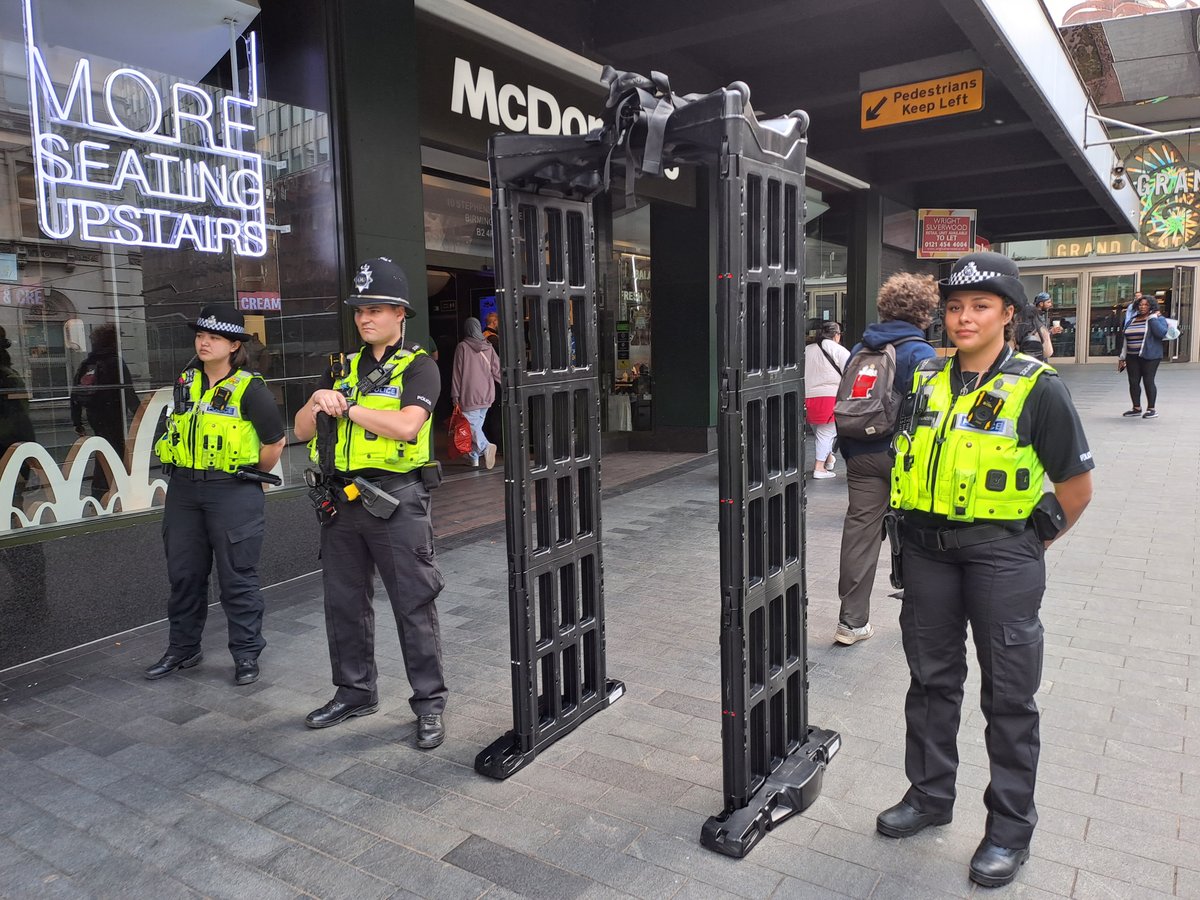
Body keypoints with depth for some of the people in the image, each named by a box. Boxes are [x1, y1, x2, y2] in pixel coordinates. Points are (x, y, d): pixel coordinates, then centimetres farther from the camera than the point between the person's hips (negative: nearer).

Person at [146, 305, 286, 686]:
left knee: (237, 576, 0)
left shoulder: (250, 389, -10)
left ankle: (246, 654, 13)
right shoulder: (186, 382, 9)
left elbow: (275, 441, -5)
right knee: (183, 573, 14)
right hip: (184, 488, 6)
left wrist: (248, 476, 4)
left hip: (233, 492, -6)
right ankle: (183, 648, 29)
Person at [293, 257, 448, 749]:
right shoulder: (342, 369, 14)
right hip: (341, 501, 6)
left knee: (413, 606, 0)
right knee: (344, 603, 15)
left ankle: (429, 703, 13)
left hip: (396, 501, -6)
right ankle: (355, 692, 32)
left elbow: (407, 424, -22)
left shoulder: (418, 367, -4)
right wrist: (318, 405, -10)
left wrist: (346, 407, -13)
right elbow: (302, 430, 12)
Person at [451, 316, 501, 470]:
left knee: (471, 426, -4)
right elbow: (497, 370, 3)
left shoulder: (463, 347, -7)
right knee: (477, 425, 15)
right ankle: (473, 457, 20)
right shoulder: (488, 347, 4)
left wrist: (455, 396, -2)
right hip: (486, 395, 5)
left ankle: (486, 446, -27)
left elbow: (458, 373, -6)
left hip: (469, 395, -5)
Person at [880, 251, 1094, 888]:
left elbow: (1076, 487, -3)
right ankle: (929, 794, 34)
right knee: (931, 680, 16)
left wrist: (1029, 545, 0)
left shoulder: (1037, 390, -9)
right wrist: (917, 534, 10)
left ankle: (1011, 827, 24)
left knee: (1008, 696, 7)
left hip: (1001, 556, -4)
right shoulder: (925, 382, 5)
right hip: (927, 552, 5)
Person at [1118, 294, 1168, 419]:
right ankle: (1137, 408, 14)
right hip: (1132, 357, 5)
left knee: (1148, 381, -5)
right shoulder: (1132, 320, 15)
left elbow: (1161, 333, -20)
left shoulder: (1158, 319, 0)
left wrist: (1152, 318, -16)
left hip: (1149, 356, -5)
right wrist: (1122, 357, 17)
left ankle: (1151, 409, 3)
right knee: (1133, 382, 4)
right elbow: (1124, 339, 18)